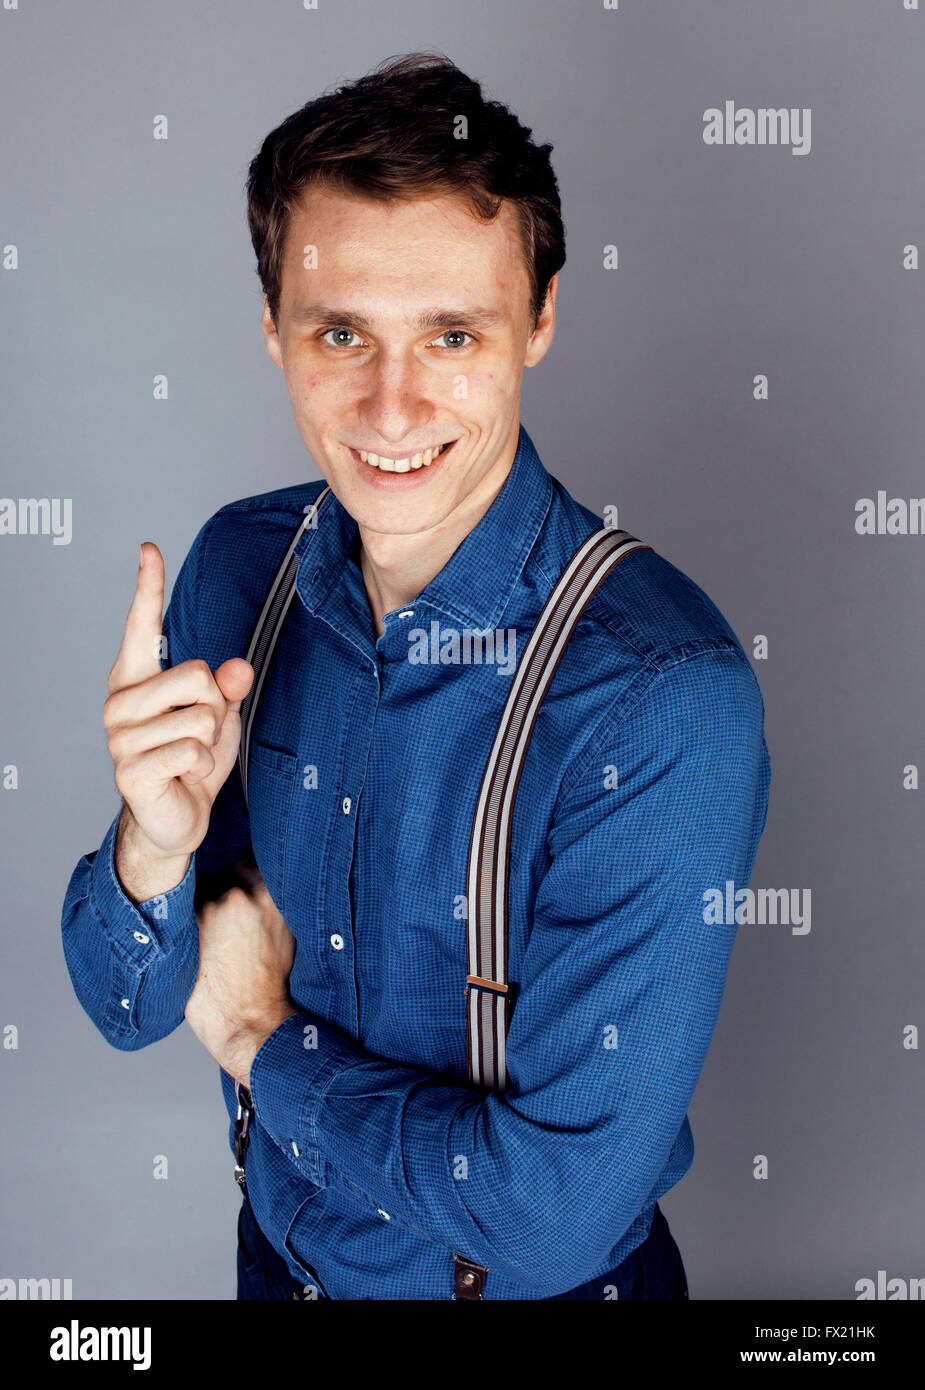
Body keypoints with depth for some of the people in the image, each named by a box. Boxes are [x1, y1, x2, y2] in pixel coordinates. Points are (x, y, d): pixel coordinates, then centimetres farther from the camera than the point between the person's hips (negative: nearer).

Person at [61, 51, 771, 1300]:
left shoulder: (665, 699, -30)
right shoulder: (235, 568, -14)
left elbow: (562, 1204, -28)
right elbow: (129, 1009, -7)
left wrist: (262, 1042, -16)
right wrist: (157, 849, -28)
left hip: (531, 1284, -4)